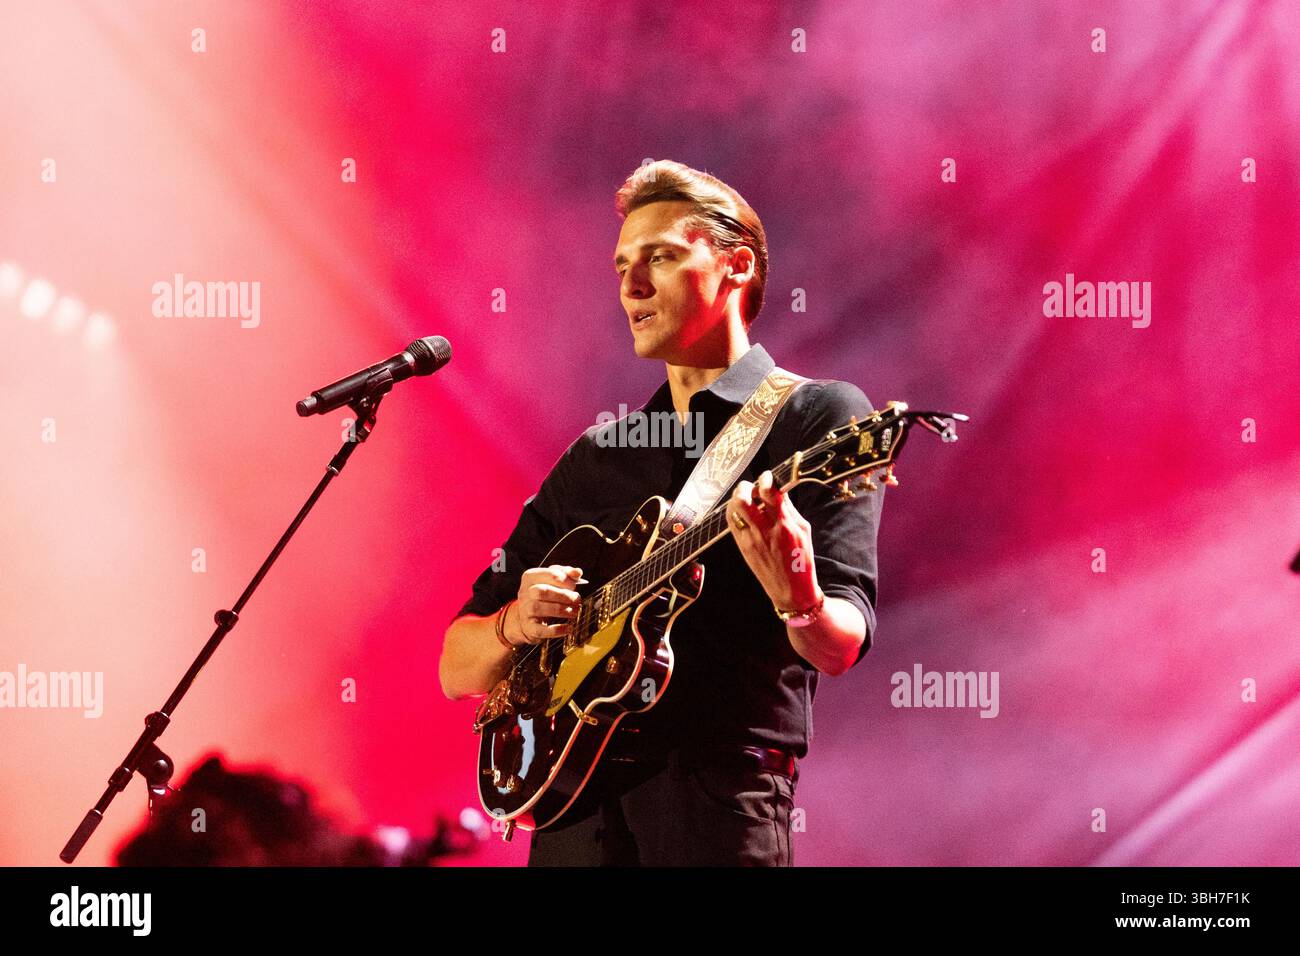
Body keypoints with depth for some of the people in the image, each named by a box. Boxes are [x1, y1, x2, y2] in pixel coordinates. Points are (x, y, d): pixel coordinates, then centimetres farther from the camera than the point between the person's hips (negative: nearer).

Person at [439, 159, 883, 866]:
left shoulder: (820, 416, 5)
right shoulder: (593, 460, 20)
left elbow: (840, 648, -8)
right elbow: (457, 670, 19)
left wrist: (797, 598, -30)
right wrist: (516, 623, -3)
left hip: (721, 787, -3)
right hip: (573, 796, 3)